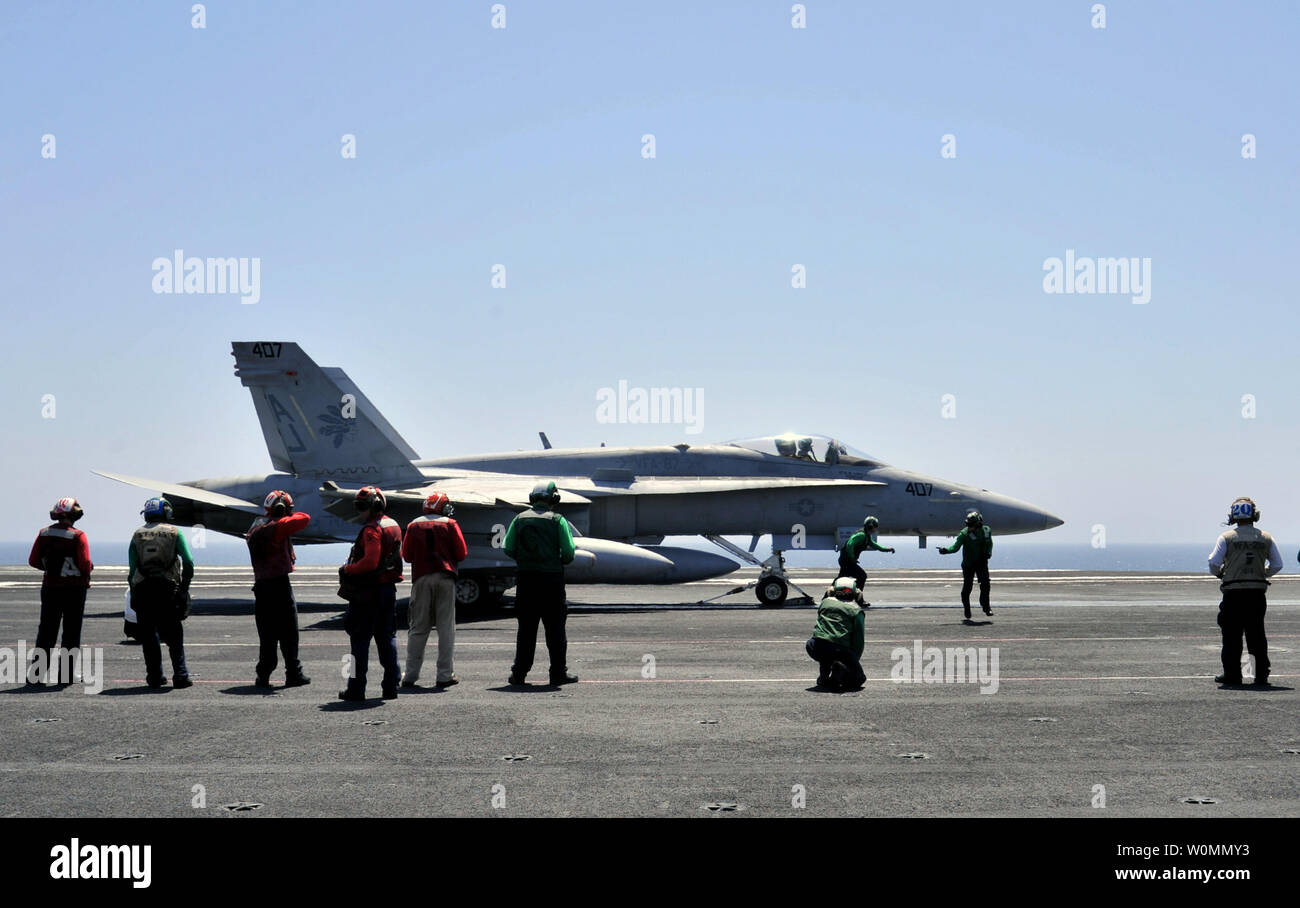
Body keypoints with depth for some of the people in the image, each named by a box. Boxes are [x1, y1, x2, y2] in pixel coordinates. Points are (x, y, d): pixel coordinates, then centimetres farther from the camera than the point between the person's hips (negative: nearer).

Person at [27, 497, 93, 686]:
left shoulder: (44, 534, 2)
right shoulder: (78, 536, -12)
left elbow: (33, 561, 3)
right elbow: (85, 564, -18)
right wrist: (89, 569, 4)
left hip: (50, 587, 4)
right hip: (74, 589, -4)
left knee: (46, 631, 9)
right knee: (71, 633, 5)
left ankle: (35, 675, 3)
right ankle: (66, 675, 6)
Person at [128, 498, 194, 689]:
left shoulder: (137, 535, 10)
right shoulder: (174, 533, 4)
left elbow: (132, 568, 5)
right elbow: (188, 562, -5)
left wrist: (133, 594, 8)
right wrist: (185, 585, 4)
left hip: (142, 589, 2)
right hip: (167, 588, -1)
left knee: (148, 635, 9)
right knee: (174, 634, 5)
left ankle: (154, 677, 7)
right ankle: (180, 676, 0)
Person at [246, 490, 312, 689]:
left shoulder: (254, 529, 14)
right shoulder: (276, 526, -11)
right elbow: (304, 519, -12)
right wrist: (292, 516, 8)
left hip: (260, 585, 7)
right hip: (279, 584, -7)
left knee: (267, 635, 11)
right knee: (289, 634, 1)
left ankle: (263, 676, 10)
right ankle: (293, 674, 4)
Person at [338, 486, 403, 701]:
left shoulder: (372, 529, -16)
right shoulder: (394, 526, 13)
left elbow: (370, 562, -24)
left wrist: (347, 570, -11)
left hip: (369, 591, -9)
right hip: (389, 587, 9)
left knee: (360, 639, -2)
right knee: (387, 637, 12)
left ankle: (356, 688, -1)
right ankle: (391, 686, 12)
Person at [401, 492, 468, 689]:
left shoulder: (413, 526, 8)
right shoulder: (450, 524, 2)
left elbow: (407, 555, 9)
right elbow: (461, 553, 0)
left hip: (421, 578, 2)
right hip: (445, 578, -2)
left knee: (418, 628, 7)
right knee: (446, 628, 2)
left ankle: (410, 675, 5)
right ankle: (445, 675, 1)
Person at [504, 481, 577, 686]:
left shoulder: (520, 519, 6)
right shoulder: (557, 520, -3)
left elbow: (508, 548, 1)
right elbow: (568, 552, -8)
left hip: (526, 577, 3)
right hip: (551, 577, -3)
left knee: (526, 627, 9)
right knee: (555, 627, 5)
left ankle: (519, 673, 8)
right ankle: (559, 673, 6)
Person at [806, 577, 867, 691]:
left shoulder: (825, 602, 17)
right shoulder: (856, 611, 9)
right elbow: (859, 639, 7)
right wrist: (854, 660, 15)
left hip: (815, 648, 3)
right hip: (840, 649, -3)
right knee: (859, 678, 15)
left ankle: (823, 677, 22)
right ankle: (841, 669, -15)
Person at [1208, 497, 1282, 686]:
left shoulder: (1226, 538, -5)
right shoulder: (1266, 538, 4)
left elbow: (1214, 563, -10)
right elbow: (1277, 565, 6)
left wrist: (1220, 573, 11)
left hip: (1233, 592, -3)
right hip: (1257, 593, 3)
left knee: (1232, 635, 5)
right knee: (1257, 635, 9)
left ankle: (1232, 674, 5)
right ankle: (1261, 675, 8)